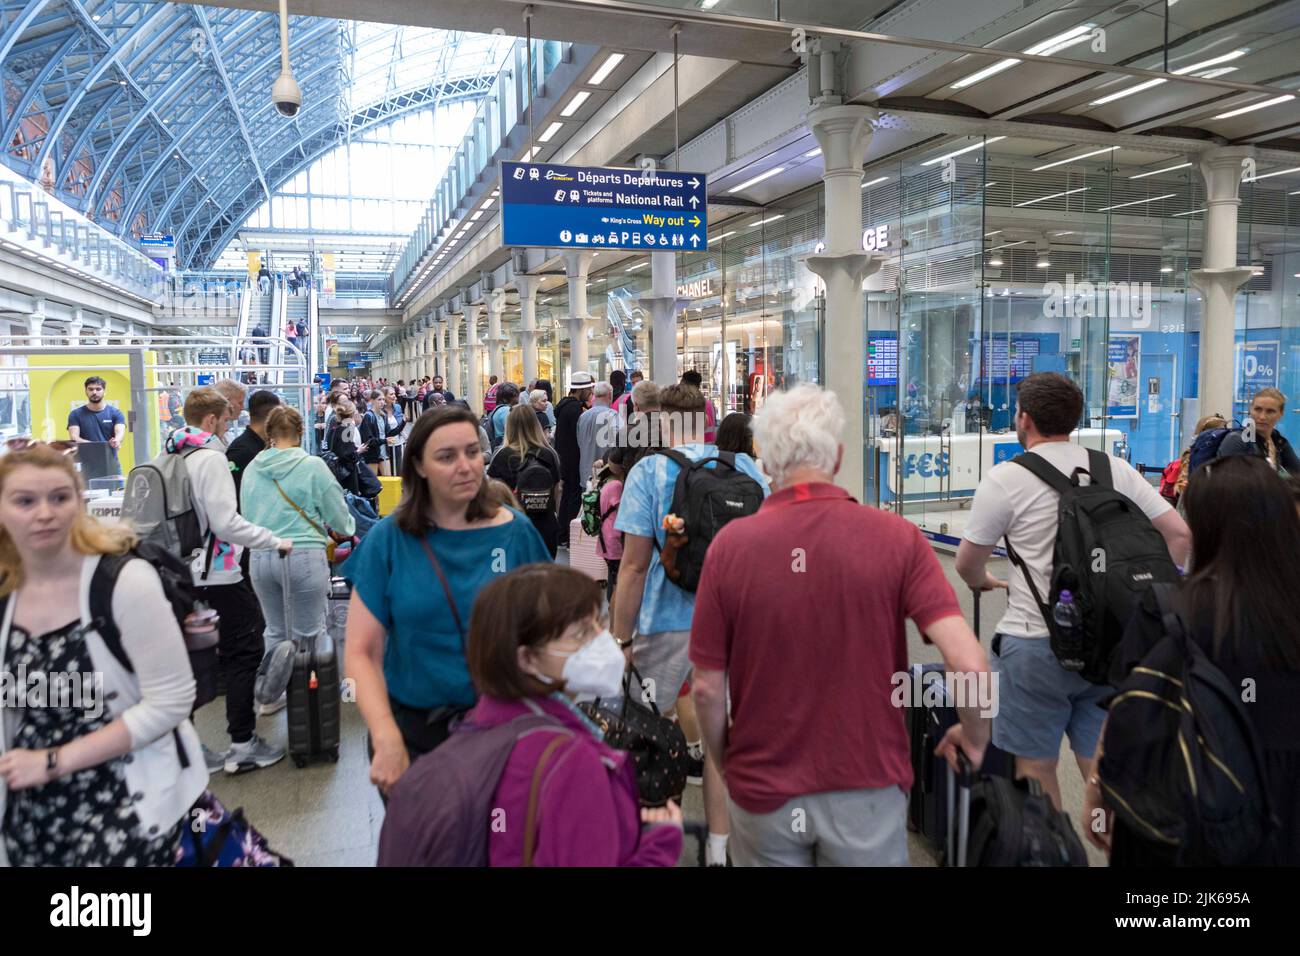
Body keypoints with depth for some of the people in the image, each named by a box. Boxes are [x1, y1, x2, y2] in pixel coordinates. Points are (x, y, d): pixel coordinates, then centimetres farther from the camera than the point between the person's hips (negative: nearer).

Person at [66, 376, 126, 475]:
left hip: (111, 465, 0)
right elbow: (74, 438, -4)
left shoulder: (115, 413, 6)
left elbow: (120, 432, -10)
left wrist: (116, 440, -35)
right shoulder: (76, 414, 7)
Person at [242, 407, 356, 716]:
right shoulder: (313, 466, -7)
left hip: (260, 557, 5)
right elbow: (339, 515, -1)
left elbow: (246, 516, 15)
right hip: (304, 555, -4)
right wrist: (346, 529, 21)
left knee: (274, 630, 18)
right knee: (309, 633, 7)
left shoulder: (252, 468, 5)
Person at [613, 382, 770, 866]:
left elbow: (634, 565, -10)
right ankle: (719, 848, 25)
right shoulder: (743, 466, 1)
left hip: (668, 621, -3)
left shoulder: (649, 471, -8)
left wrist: (619, 641, -4)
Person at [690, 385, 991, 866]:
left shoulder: (730, 544, -13)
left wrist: (725, 763, 10)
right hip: (868, 788, 0)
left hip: (764, 790, 0)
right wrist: (975, 738, 1)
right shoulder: (896, 537, -13)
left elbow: (707, 688, -8)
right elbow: (969, 664, -19)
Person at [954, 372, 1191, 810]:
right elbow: (1178, 534, 7)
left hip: (1035, 643, -5)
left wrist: (984, 582, 22)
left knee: (1035, 766, 9)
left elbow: (967, 564, -1)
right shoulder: (1117, 470, 5)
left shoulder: (1005, 479, -8)